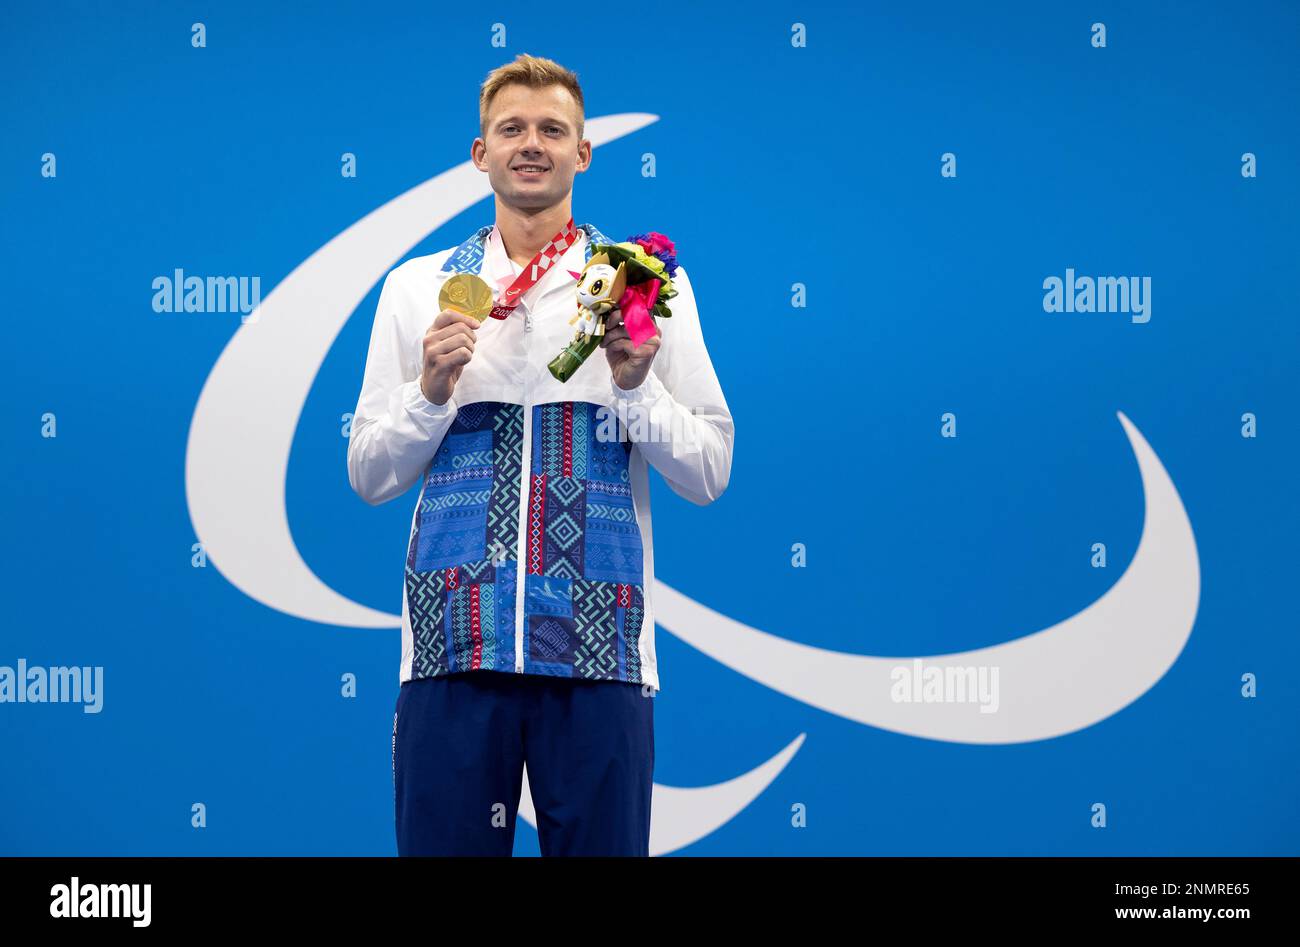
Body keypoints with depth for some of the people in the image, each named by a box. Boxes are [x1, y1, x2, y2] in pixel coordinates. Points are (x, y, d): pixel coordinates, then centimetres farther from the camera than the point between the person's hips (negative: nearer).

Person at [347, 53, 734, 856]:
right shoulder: (418, 288, 10)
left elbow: (710, 475, 4)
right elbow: (370, 477, 9)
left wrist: (637, 385, -11)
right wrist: (432, 390, -7)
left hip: (599, 649, -1)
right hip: (454, 644, 1)